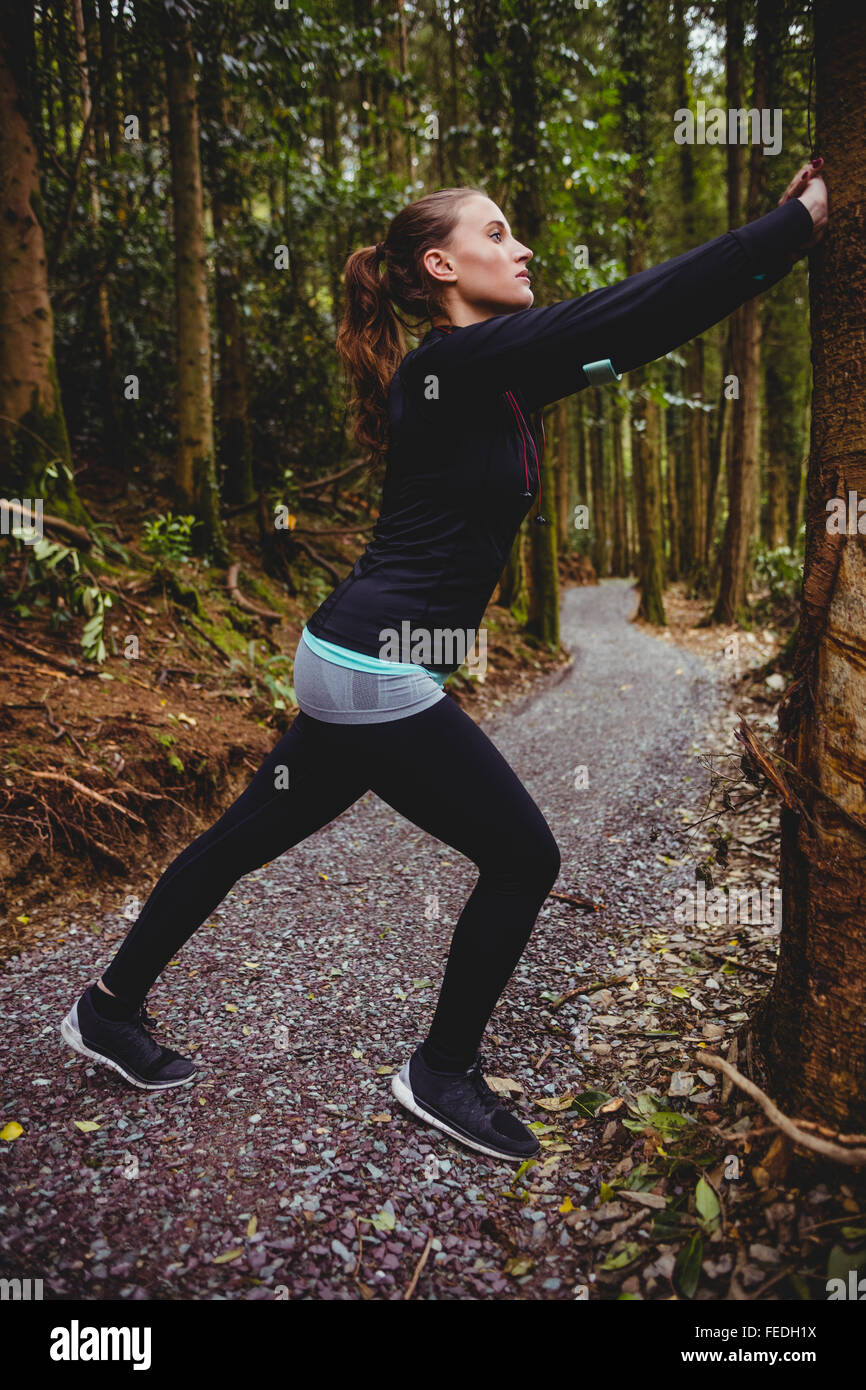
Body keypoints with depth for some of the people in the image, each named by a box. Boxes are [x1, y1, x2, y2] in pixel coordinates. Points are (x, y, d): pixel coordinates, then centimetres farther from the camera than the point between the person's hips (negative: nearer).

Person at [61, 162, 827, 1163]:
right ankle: (442, 1074, 22)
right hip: (375, 671, -10)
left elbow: (638, 328, 13)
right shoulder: (456, 364, -13)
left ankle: (107, 1011, 37)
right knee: (522, 858, 3)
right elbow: (630, 310, -18)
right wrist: (800, 218, -10)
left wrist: (791, 221, 12)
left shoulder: (494, 374, 14)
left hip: (352, 662, 10)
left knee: (245, 840, 19)